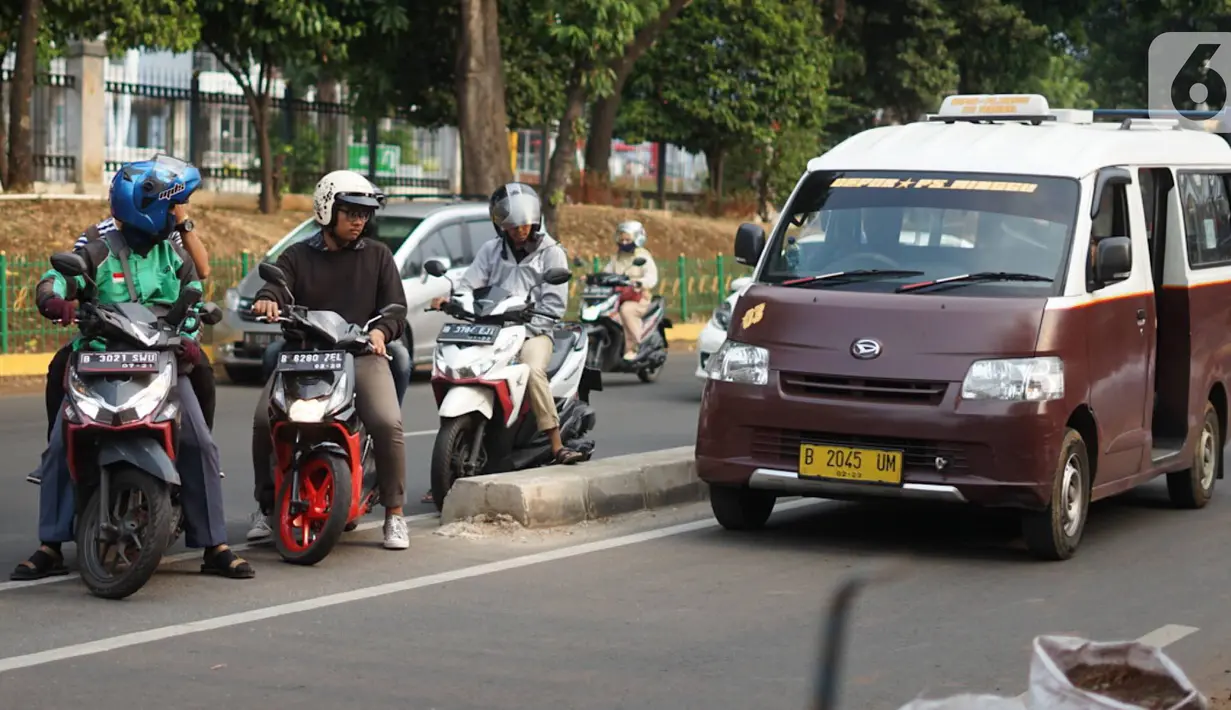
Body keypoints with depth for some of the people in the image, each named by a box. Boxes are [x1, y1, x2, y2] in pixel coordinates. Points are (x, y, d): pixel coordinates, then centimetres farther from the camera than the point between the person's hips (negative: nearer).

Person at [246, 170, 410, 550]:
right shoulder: (297, 257, 13)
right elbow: (276, 287, -4)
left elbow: (396, 308, 8)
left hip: (362, 353, -1)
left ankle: (394, 513, -9)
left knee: (388, 423, -25)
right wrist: (267, 300, -30)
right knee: (265, 419, -22)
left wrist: (381, 330, -16)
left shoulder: (377, 256, 14)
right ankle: (266, 505, -3)